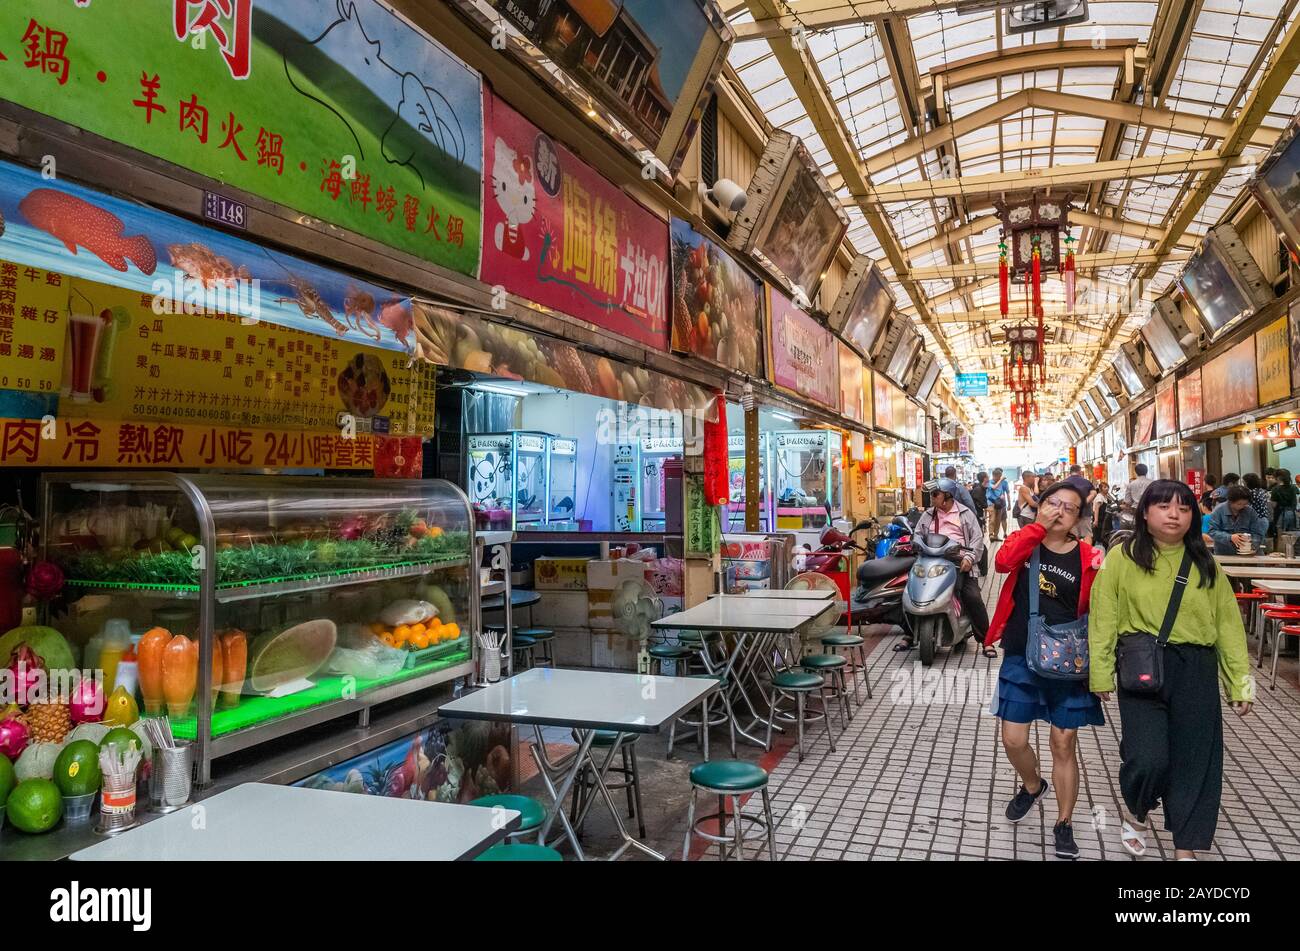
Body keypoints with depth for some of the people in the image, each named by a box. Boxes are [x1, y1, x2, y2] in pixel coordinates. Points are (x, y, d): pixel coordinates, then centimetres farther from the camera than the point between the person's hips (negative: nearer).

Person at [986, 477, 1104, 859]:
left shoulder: (1086, 557, -4)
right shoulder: (1024, 540, 0)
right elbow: (1002, 562, -23)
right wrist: (1039, 525, -21)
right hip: (1020, 659, 1)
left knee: (1064, 745, 7)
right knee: (1013, 741, 6)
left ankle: (1064, 825, 24)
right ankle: (1033, 786, 39)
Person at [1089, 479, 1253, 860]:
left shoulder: (1205, 564, 7)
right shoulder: (1122, 557, -2)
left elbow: (1229, 625, 7)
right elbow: (1103, 618, -4)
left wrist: (1240, 682, 4)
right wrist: (1101, 673, -8)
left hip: (1196, 673, 3)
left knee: (1195, 760, 7)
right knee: (1148, 758, -9)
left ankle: (1186, 848, 23)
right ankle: (1134, 815, 24)